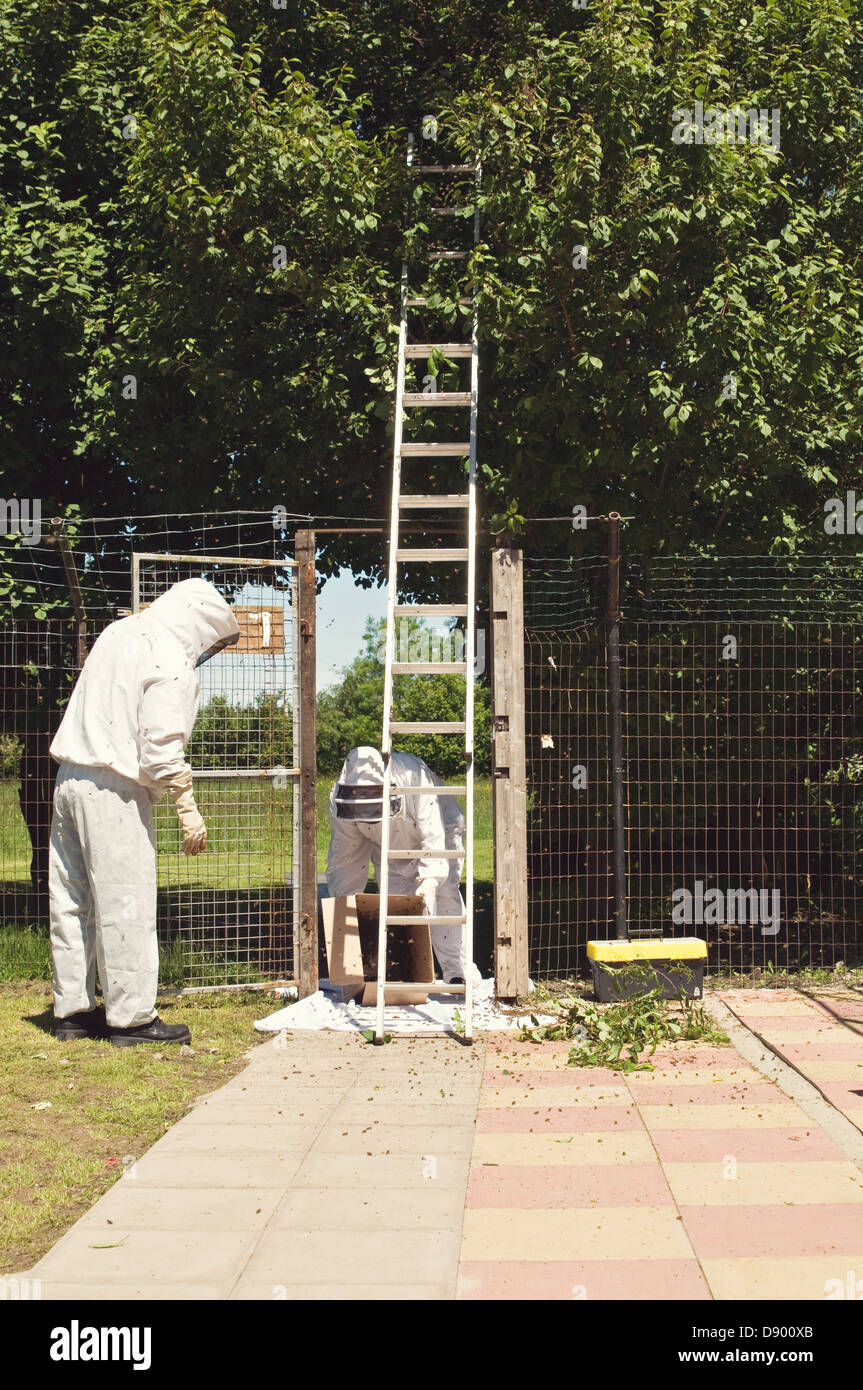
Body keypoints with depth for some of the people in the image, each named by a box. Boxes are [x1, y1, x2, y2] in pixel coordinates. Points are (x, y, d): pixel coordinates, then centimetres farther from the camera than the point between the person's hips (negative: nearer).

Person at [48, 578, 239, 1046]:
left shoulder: (119, 633, 13)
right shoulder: (170, 661, -13)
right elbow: (162, 748, -18)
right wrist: (188, 811, -13)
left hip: (69, 779, 9)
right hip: (114, 791, -9)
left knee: (71, 902, 12)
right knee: (126, 906, -2)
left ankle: (71, 1009, 20)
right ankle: (132, 1017, 4)